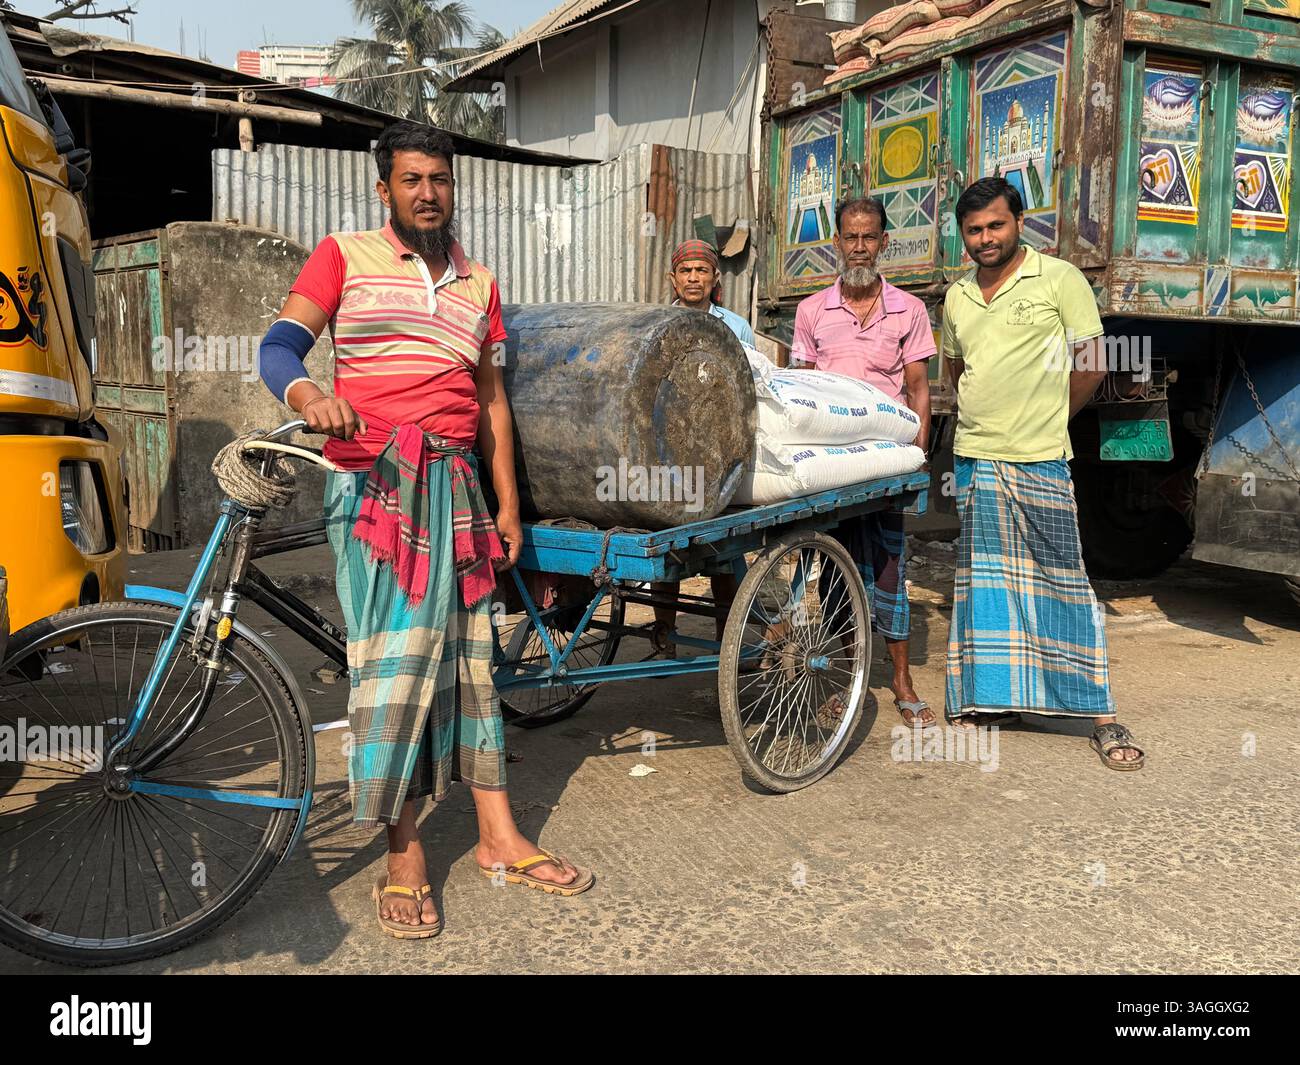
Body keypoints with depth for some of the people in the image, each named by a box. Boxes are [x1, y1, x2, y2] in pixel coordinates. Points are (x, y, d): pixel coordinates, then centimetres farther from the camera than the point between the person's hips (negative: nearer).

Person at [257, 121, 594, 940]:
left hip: (455, 483, 4)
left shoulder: (478, 284, 19)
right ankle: (404, 854, 3)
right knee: (393, 660, -9)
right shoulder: (345, 257, 7)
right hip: (373, 481, -4)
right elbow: (280, 345, -4)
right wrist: (307, 394, -27)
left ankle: (500, 839, 14)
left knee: (469, 655, 7)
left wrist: (508, 505, 14)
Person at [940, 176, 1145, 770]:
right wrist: (980, 421, 14)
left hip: (1039, 461, -4)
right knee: (979, 581, 7)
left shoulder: (1059, 280, -2)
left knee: (1063, 581, -3)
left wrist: (1044, 421, 6)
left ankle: (1102, 717, 5)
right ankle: (977, 700, 16)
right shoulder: (956, 299, 13)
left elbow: (1091, 367, 0)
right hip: (973, 460, 5)